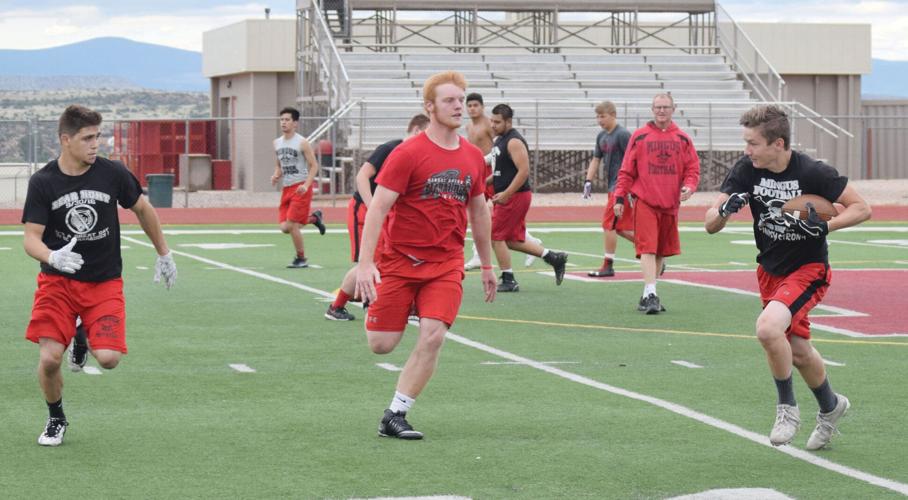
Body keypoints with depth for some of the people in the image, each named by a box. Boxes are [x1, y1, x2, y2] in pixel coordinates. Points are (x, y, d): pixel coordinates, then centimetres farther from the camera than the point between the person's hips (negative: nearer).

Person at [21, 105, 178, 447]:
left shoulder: (113, 173, -6)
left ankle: (85, 338, 22)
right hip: (57, 280, -1)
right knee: (49, 358, -16)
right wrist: (53, 257, -33)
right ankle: (56, 419, 15)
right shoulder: (42, 182, -9)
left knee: (108, 359, -16)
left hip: (104, 282, 1)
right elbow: (31, 239, -11)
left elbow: (143, 209, 11)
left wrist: (164, 254, 17)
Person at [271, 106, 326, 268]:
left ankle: (301, 259, 6)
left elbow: (314, 166, -8)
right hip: (286, 188, 7)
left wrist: (306, 185, -20)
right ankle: (313, 218, 27)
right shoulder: (277, 143, 11)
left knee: (291, 225, -12)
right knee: (285, 228, 1)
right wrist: (276, 175, 0)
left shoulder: (302, 143, -8)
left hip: (300, 188, -7)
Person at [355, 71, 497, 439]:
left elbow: (478, 210, 19)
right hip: (399, 260, -3)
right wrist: (365, 264, -23)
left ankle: (394, 417, -4)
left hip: (446, 263, 3)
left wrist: (487, 264, 21)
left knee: (432, 337, -15)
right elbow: (377, 207, -14)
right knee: (382, 344, -2)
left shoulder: (473, 156, 5)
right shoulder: (408, 154, -11)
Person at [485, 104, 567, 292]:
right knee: (513, 240, 13)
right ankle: (554, 257, 19)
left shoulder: (514, 142, -16)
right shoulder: (500, 140, 15)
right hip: (507, 196, 10)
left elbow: (524, 171, -23)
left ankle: (508, 280, 4)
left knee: (496, 237, -5)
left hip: (515, 196, -10)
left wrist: (505, 194, -23)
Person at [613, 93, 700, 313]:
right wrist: (620, 198, 0)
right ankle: (650, 294, -19)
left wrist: (689, 186, -11)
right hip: (645, 202, -3)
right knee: (647, 248, -13)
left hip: (670, 204, 3)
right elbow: (627, 171, 5)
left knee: (662, 250, 10)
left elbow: (692, 168, 9)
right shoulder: (639, 136, 3)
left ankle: (648, 294, 21)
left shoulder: (682, 139, 8)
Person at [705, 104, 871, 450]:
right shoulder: (746, 170, -11)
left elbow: (862, 209, -13)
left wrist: (825, 226, -29)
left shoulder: (812, 173, -22)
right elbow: (710, 225, -11)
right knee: (798, 351, 17)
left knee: (768, 328, -29)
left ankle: (787, 408, -8)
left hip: (808, 269, -6)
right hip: (770, 271, 6)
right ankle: (830, 406, 46)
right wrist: (724, 210, -34)